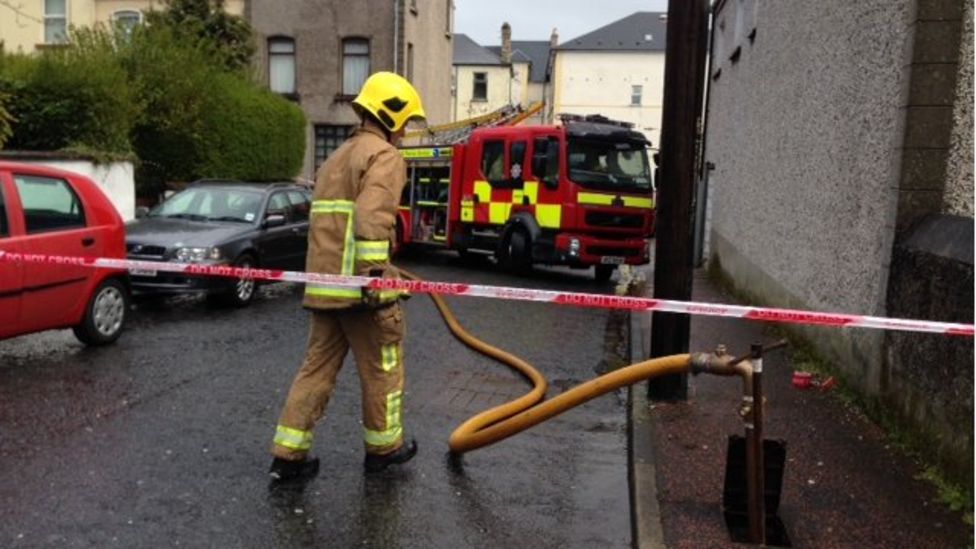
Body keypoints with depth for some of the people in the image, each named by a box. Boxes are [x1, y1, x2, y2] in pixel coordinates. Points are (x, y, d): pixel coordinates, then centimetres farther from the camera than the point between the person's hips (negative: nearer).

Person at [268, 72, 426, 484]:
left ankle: (288, 454, 10)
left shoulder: (337, 157, 23)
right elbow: (373, 218, -22)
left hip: (324, 284, 9)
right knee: (382, 368, 8)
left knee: (318, 366, 11)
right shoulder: (384, 156, -7)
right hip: (359, 284, -8)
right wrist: (375, 274, -27)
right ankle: (383, 446, 22)